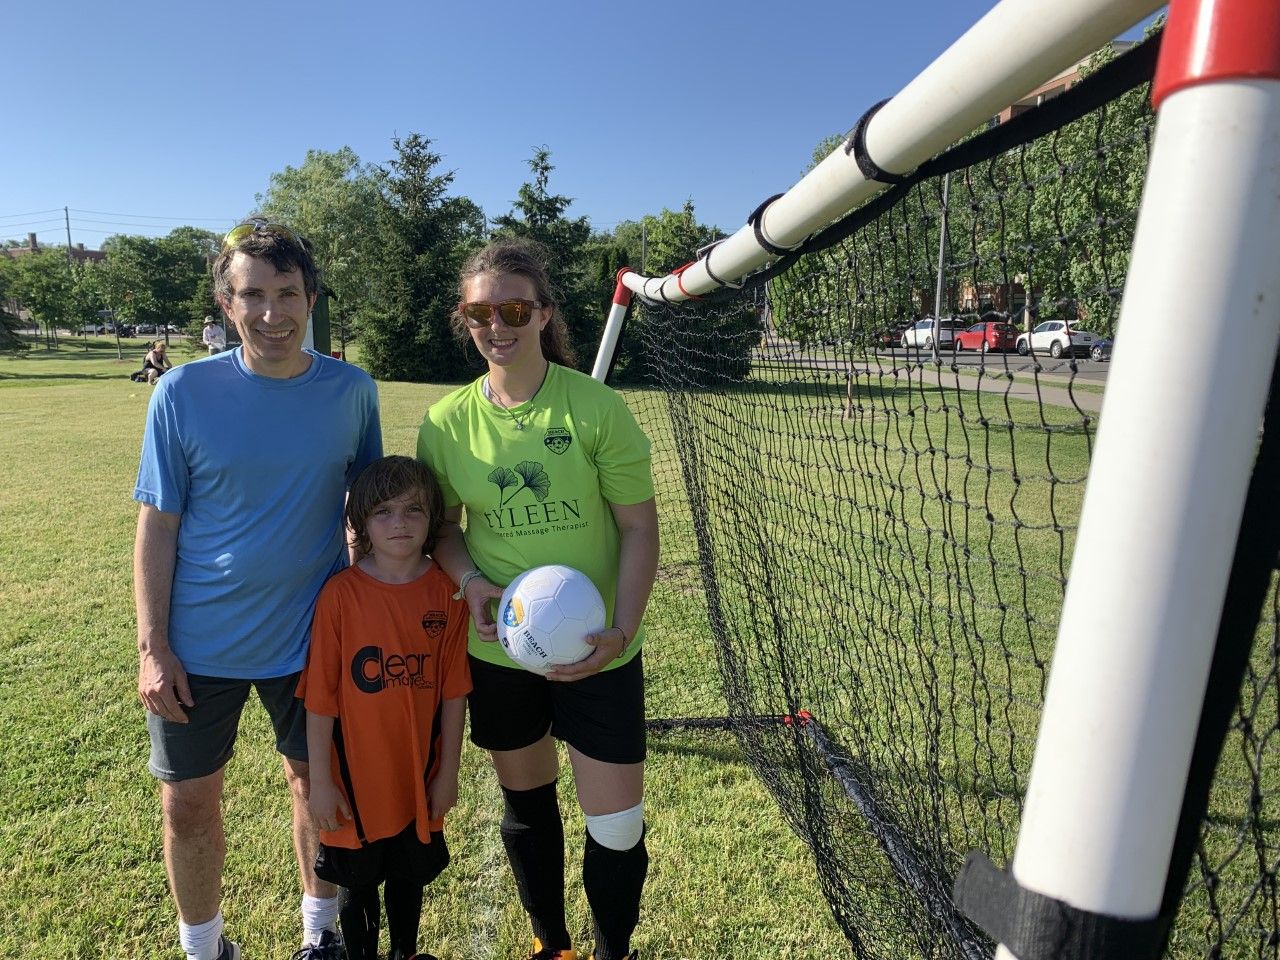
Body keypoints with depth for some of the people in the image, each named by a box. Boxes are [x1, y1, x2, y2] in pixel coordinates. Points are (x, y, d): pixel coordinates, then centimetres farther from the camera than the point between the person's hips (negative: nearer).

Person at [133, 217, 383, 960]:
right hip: (199, 642, 0)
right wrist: (152, 646, -7)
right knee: (189, 804, 11)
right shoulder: (184, 392, -10)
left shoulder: (352, 391, -7)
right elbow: (157, 525, -5)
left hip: (312, 636, 1)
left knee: (317, 782, 14)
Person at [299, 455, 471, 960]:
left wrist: (448, 772, 0)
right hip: (357, 779, -2)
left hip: (419, 778, 2)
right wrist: (320, 782, -8)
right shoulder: (340, 594, -17)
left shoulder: (446, 591, -11)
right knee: (359, 883, 20)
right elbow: (320, 697, -12)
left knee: (409, 877, 23)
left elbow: (453, 691, -5)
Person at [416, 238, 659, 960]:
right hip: (497, 653, 3)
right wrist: (470, 580, -12)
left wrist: (621, 631, -18)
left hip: (596, 651, -2)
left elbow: (639, 529, -8)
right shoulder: (447, 422, -4)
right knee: (526, 803, 21)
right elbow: (442, 523, 8)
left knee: (617, 825, 4)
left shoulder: (596, 406, -12)